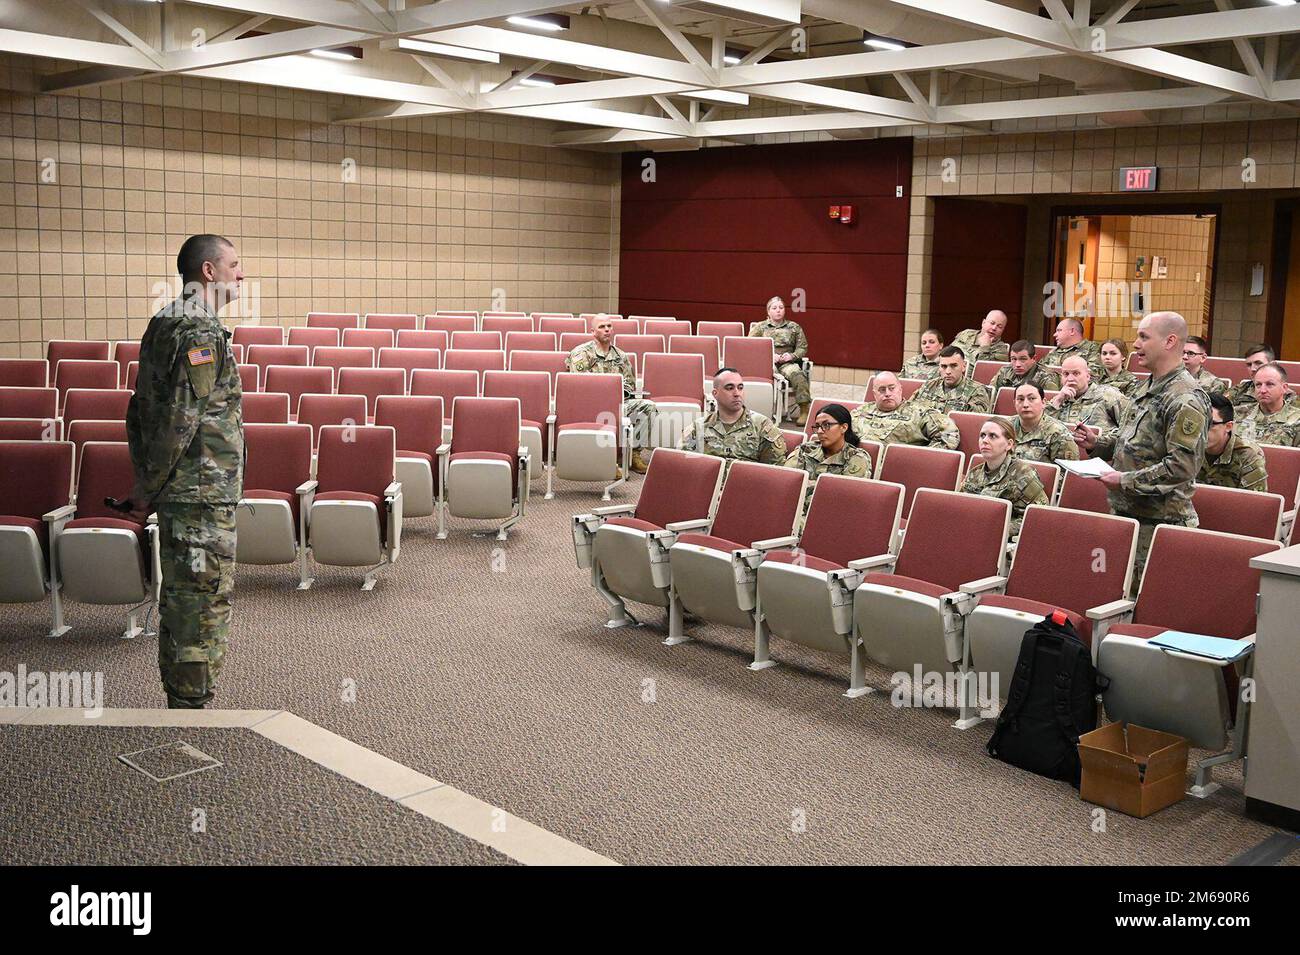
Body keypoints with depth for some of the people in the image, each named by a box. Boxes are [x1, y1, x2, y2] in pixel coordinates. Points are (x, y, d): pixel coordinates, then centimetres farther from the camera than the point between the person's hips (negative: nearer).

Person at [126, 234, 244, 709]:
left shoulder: (162, 326, 14)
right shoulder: (202, 335, -17)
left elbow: (139, 410, 17)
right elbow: (180, 421, -21)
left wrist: (146, 481, 17)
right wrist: (149, 488, -10)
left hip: (177, 491, 10)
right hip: (204, 492, -10)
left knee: (179, 597, 17)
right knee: (204, 603, -3)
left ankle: (179, 701, 27)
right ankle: (192, 707, 3)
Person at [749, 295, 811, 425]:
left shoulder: (794, 327, 20)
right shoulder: (760, 327, 16)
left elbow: (803, 347, 16)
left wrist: (792, 356, -5)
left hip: (787, 362, 1)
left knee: (798, 374, -34)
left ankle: (804, 409, -34)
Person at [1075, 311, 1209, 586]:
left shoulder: (1186, 401, -17)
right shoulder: (1149, 388, 13)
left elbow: (1182, 466, -23)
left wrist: (1126, 480, -19)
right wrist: (1097, 443, 9)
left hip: (1157, 521, -9)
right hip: (1126, 511, 9)